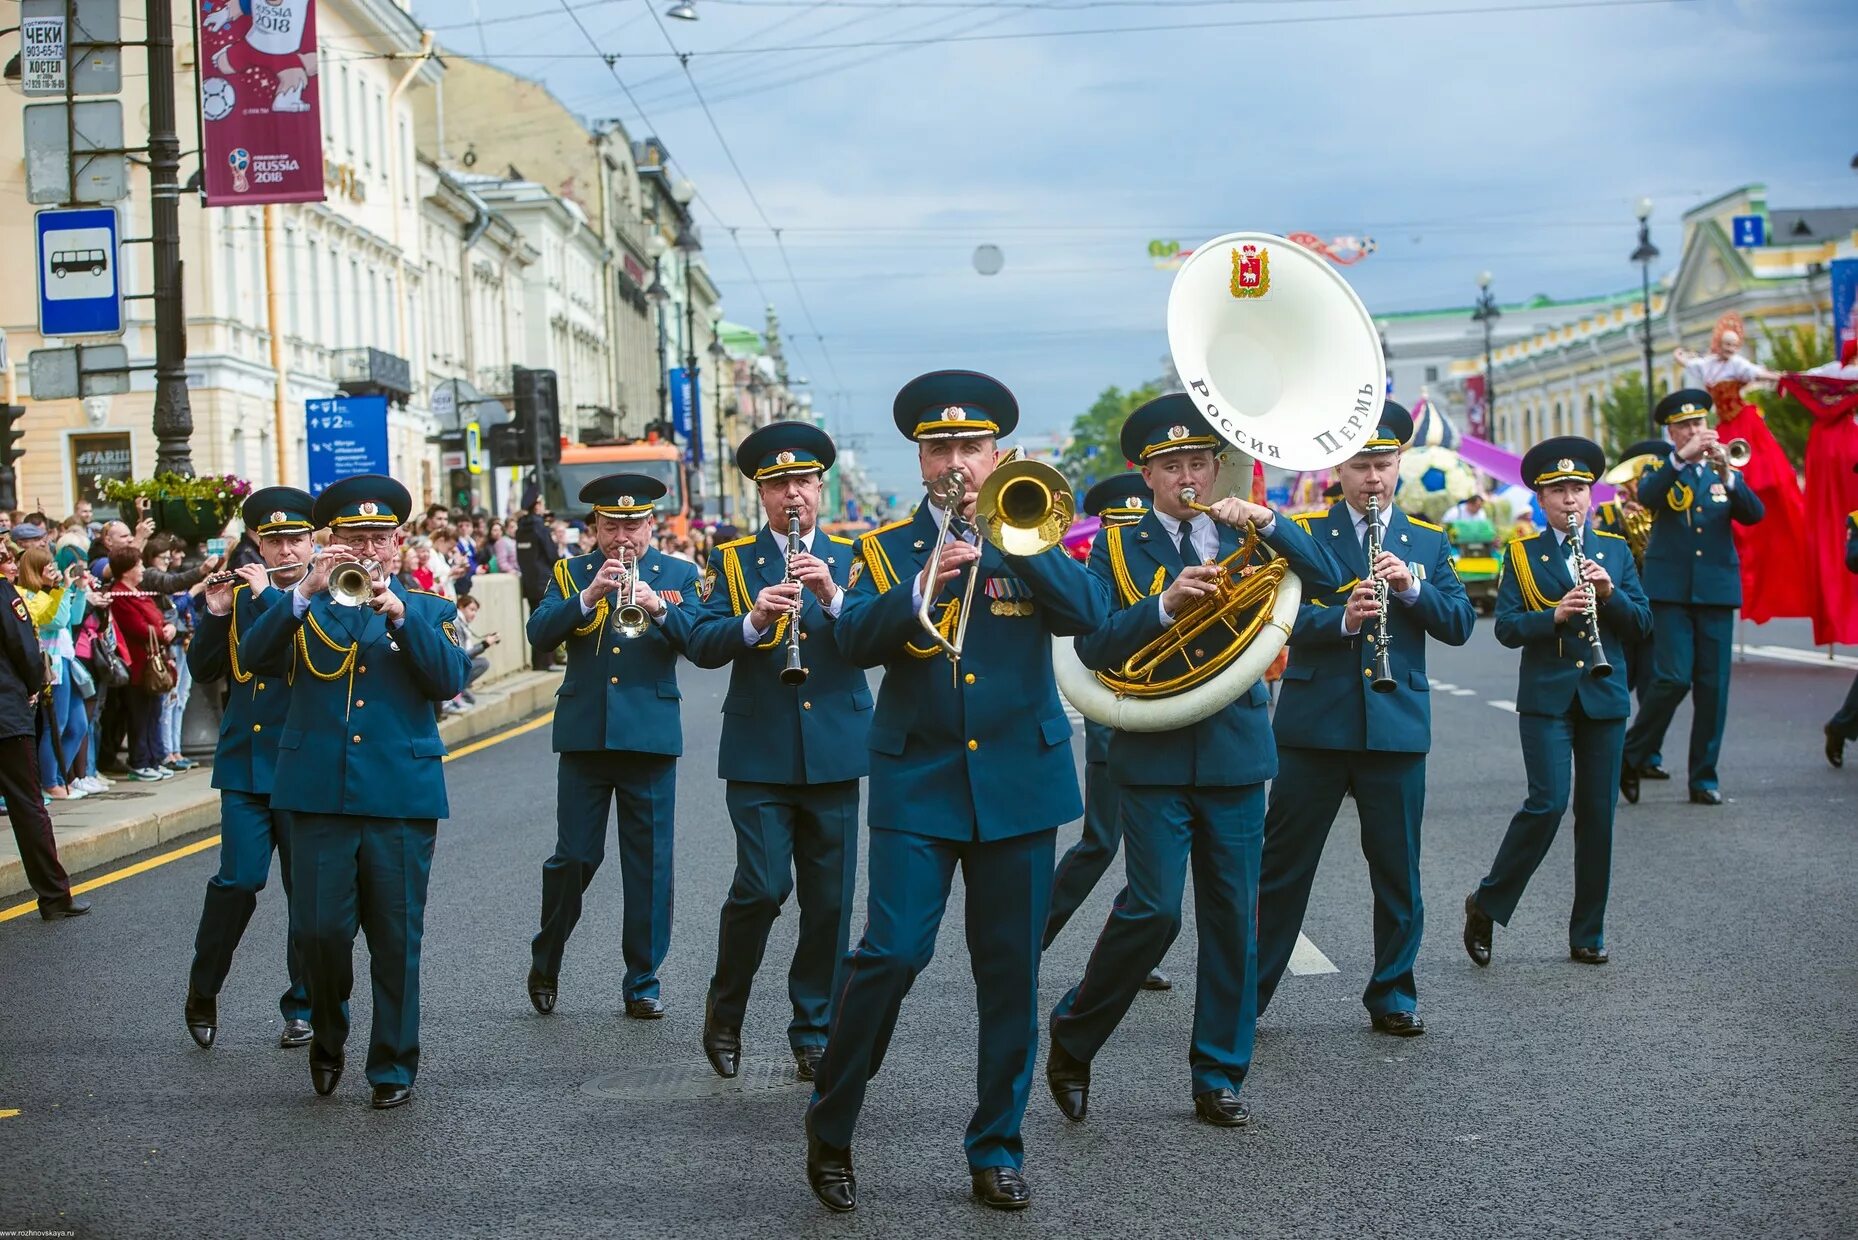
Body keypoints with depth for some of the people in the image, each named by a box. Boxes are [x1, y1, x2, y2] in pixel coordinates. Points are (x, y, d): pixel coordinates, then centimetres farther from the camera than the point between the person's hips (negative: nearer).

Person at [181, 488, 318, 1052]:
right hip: (245, 764, 2)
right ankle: (202, 993, 11)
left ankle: (303, 1007, 14)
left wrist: (271, 595, -17)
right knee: (239, 879, -7)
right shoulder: (238, 595, 10)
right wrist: (215, 614, -8)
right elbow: (202, 669, 7)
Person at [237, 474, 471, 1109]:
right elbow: (253, 657, -6)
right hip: (319, 791, 0)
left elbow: (450, 679, -6)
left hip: (402, 795, 0)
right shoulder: (305, 607, 11)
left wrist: (398, 611, -16)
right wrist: (304, 592, -16)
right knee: (319, 930, -3)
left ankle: (394, 1067, 13)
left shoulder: (428, 610, 11)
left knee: (397, 939, 2)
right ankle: (327, 1035, 23)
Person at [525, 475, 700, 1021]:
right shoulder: (570, 574, 8)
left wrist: (658, 608, -25)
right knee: (574, 858, 2)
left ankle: (642, 981, 11)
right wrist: (588, 595, -21)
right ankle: (545, 962, 23)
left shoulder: (679, 576, 7)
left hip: (650, 735, 0)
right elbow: (539, 633, -7)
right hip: (584, 732, 0)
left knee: (649, 863, 2)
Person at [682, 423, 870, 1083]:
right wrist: (753, 620, -22)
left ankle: (815, 1034, 16)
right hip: (759, 754, -2)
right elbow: (699, 644, -4)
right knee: (763, 886, -12)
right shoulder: (731, 560, 7)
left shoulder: (850, 558, 9)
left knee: (829, 901, 4)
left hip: (835, 751, 2)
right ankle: (724, 1010, 11)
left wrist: (833, 598, -18)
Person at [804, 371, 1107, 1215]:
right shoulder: (888, 547, 6)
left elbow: (1088, 615, -10)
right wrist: (921, 583, -24)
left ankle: (996, 1151, 15)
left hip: (1019, 778, 1)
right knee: (892, 952, -12)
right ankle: (829, 1129, 5)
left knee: (1010, 974, 4)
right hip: (917, 779, -1)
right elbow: (854, 641, -10)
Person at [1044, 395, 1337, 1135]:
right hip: (1155, 754, -3)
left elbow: (1326, 579, -3)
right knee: (1153, 911, -11)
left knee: (1233, 920, 4)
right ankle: (1072, 1040, 9)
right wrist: (1164, 604, -20)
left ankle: (1218, 1077, 14)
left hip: (1236, 748, 3)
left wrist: (1268, 522, -16)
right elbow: (1093, 646, -7)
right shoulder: (1119, 547, 4)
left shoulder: (1245, 537, 10)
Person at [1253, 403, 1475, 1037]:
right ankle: (1245, 992, 12)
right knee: (1282, 865, 3)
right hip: (1314, 723, -2)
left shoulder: (1428, 542, 11)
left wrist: (1411, 587, -14)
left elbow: (1460, 624, 2)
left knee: (1398, 870, 6)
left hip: (1397, 725, 2)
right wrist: (1343, 618, -25)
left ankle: (1392, 994, 19)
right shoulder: (1302, 533, 3)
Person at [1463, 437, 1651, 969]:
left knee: (1598, 814, 5)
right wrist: (1556, 614, -21)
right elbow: (1506, 628, -6)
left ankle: (1588, 934, 14)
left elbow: (1641, 623, 5)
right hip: (1546, 697, -3)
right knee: (1548, 802, -15)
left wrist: (1610, 593, -13)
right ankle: (1486, 904, 2)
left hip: (1604, 698, 3)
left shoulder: (1615, 550, 11)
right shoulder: (1521, 554, 3)